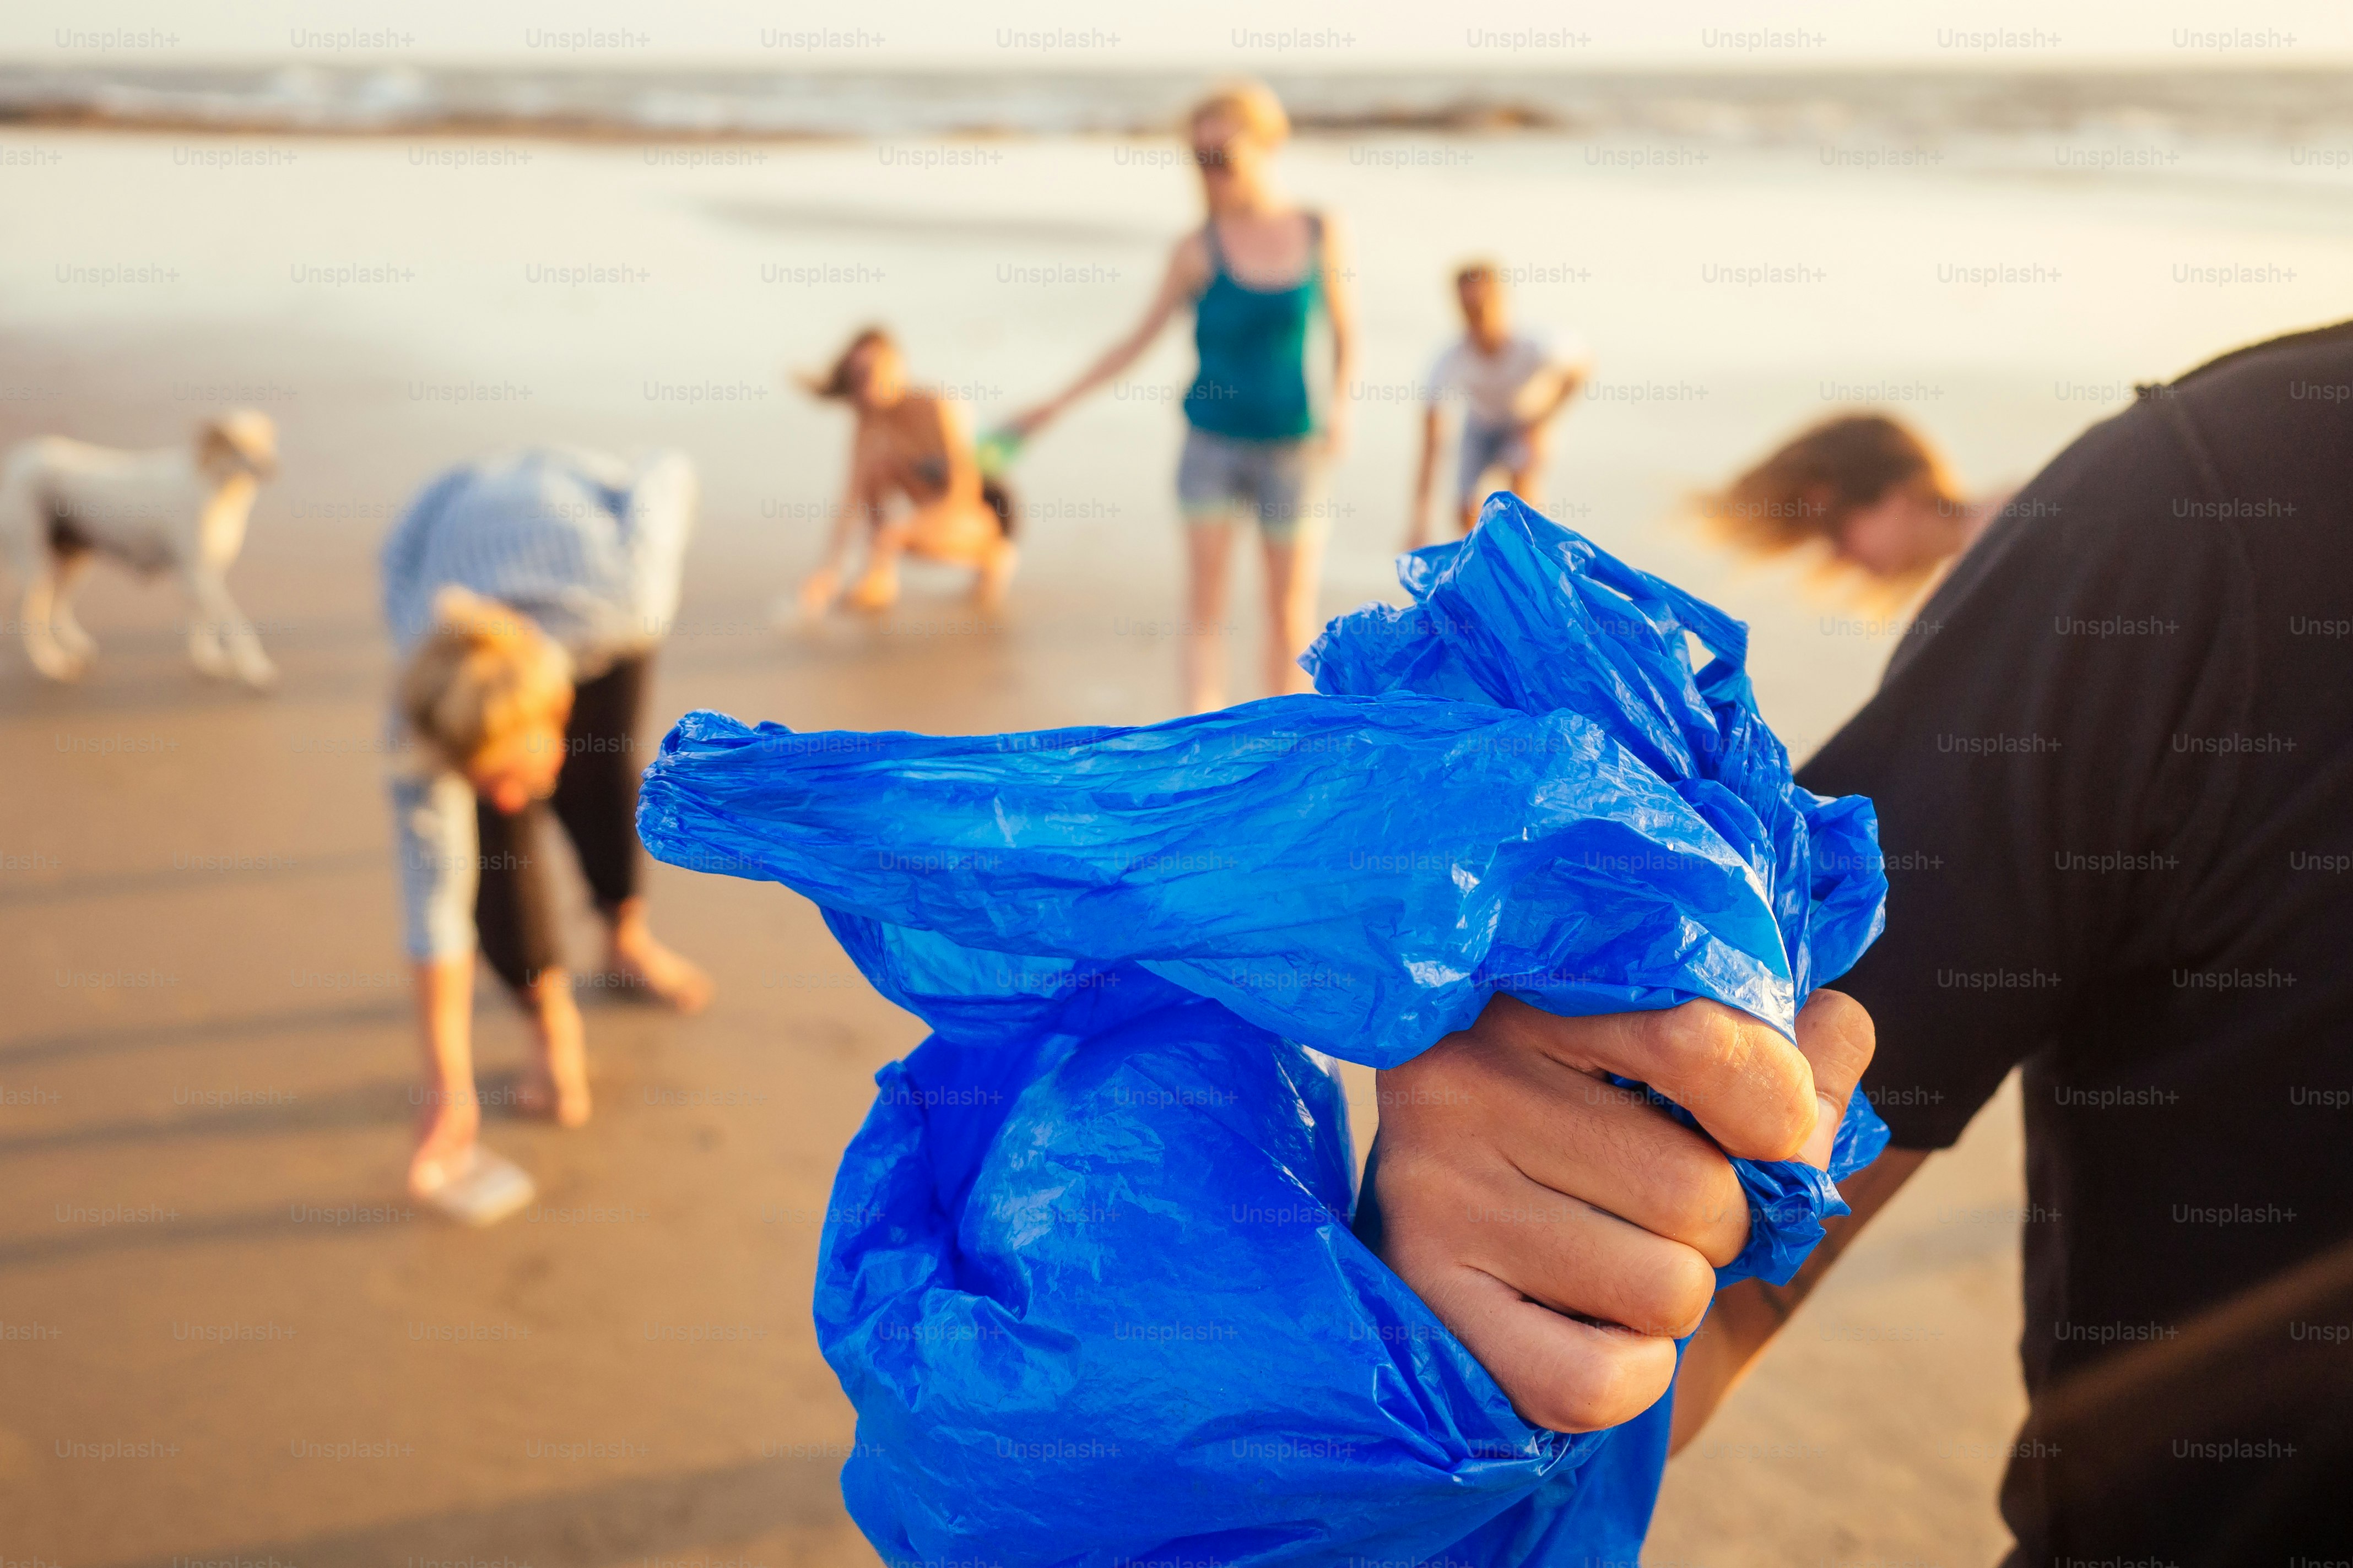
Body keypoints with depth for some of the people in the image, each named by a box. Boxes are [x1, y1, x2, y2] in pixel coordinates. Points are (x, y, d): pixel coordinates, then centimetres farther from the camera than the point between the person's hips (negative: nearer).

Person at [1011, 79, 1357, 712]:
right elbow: (1139, 340, 2)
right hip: (1213, 441, -1)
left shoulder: (1321, 232, -3)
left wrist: (1339, 405, -9)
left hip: (1290, 446, 1)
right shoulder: (1198, 249, -5)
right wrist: (1056, 405, -2)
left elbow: (1344, 329, 7)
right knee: (1205, 606, -1)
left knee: (1292, 612, 8)